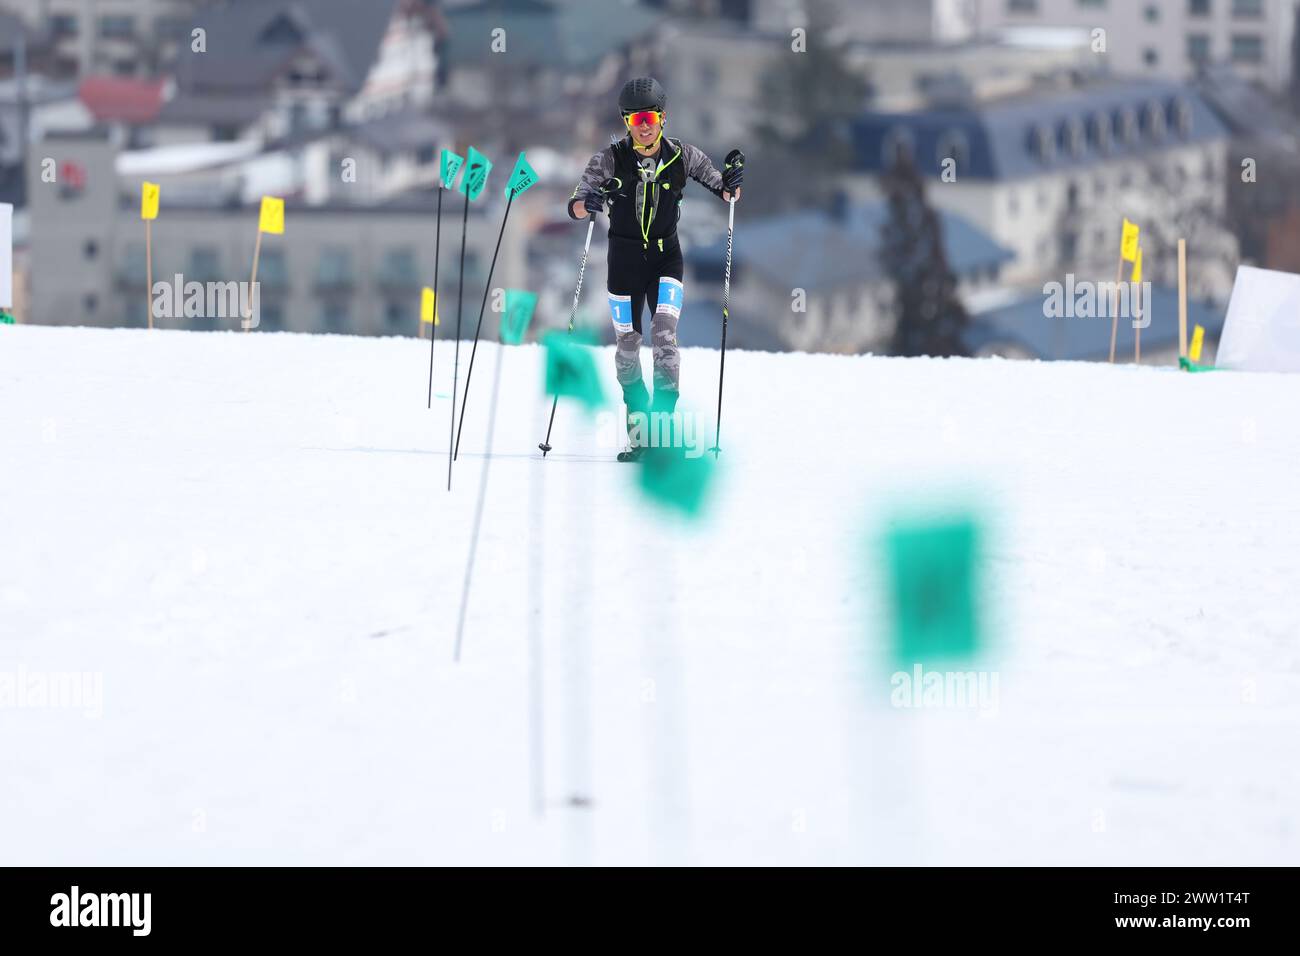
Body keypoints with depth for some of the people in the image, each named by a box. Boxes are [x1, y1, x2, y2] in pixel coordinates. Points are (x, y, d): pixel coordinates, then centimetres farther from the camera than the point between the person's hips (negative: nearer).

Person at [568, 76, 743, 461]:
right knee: (627, 344, 4)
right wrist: (586, 205, -38)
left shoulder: (682, 156, -6)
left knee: (664, 333, -19)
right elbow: (575, 205, -14)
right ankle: (637, 422, 21)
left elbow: (723, 191, 4)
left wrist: (729, 187, -20)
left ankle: (663, 416, -19)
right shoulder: (610, 159, -9)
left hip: (666, 256, -1)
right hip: (624, 258, 1)